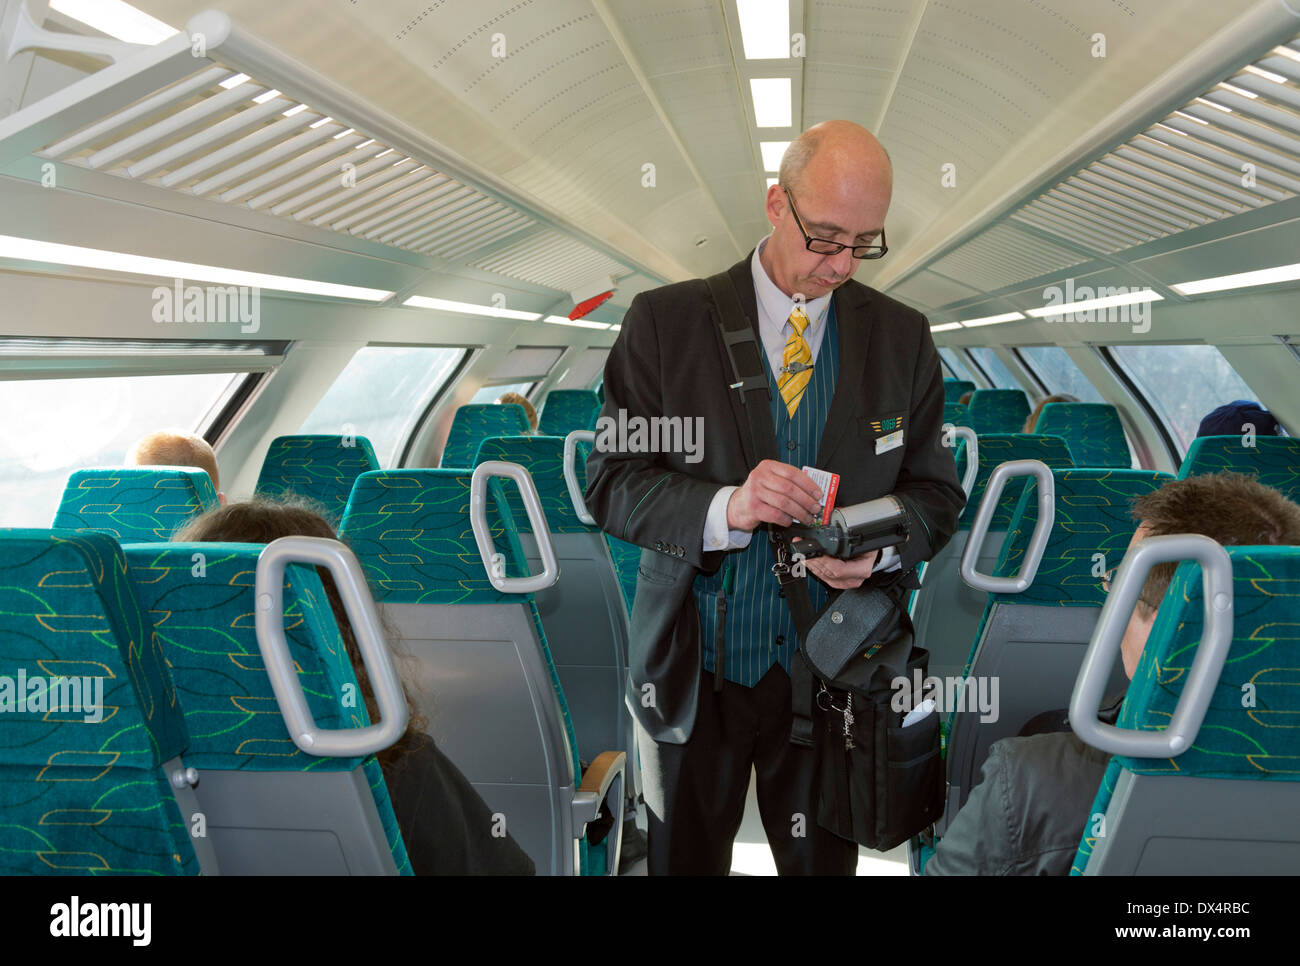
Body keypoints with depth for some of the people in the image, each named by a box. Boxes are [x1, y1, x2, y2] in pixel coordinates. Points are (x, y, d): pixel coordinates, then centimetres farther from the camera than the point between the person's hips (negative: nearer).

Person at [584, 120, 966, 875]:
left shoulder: (903, 337, 0)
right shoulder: (664, 322, -8)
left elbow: (936, 490, 5)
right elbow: (611, 482, -10)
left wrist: (880, 545, -17)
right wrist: (724, 508, -28)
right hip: (697, 669, -1)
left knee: (825, 861, 17)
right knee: (685, 859, 18)